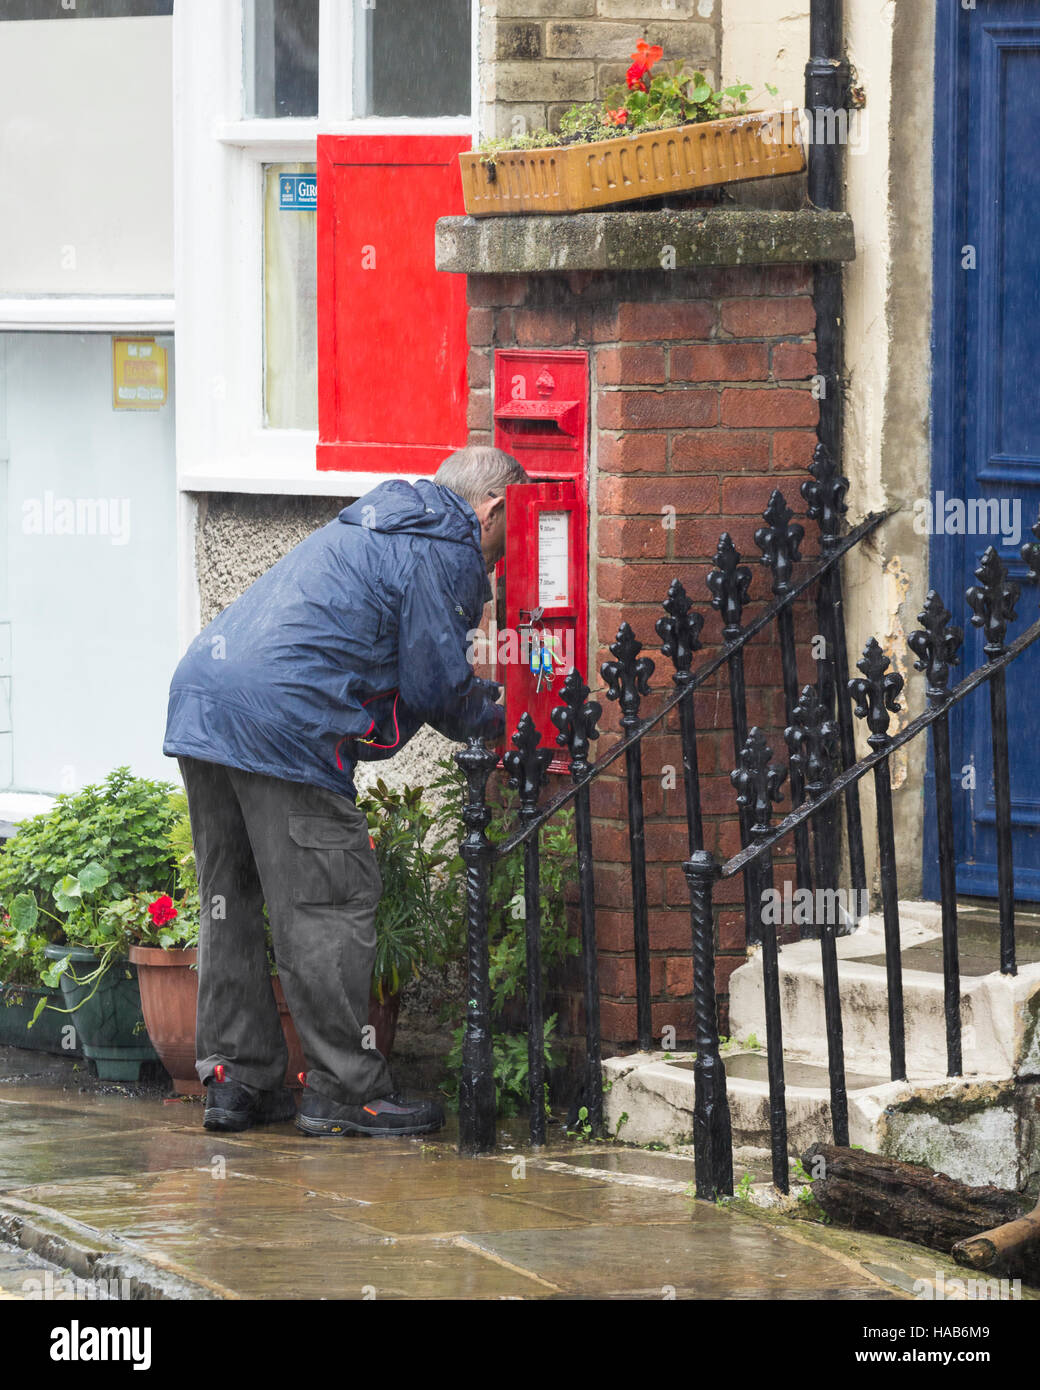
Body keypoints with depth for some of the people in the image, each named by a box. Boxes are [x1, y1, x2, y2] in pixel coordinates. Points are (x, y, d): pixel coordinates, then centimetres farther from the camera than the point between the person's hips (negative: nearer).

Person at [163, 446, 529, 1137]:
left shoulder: (371, 525, 27)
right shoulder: (447, 553, -1)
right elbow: (435, 687, -4)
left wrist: (483, 696, 31)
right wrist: (499, 718, 15)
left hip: (200, 692, 10)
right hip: (281, 718, -10)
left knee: (233, 900, 14)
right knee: (330, 904, -4)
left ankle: (236, 1079, 17)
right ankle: (344, 1092, -2)